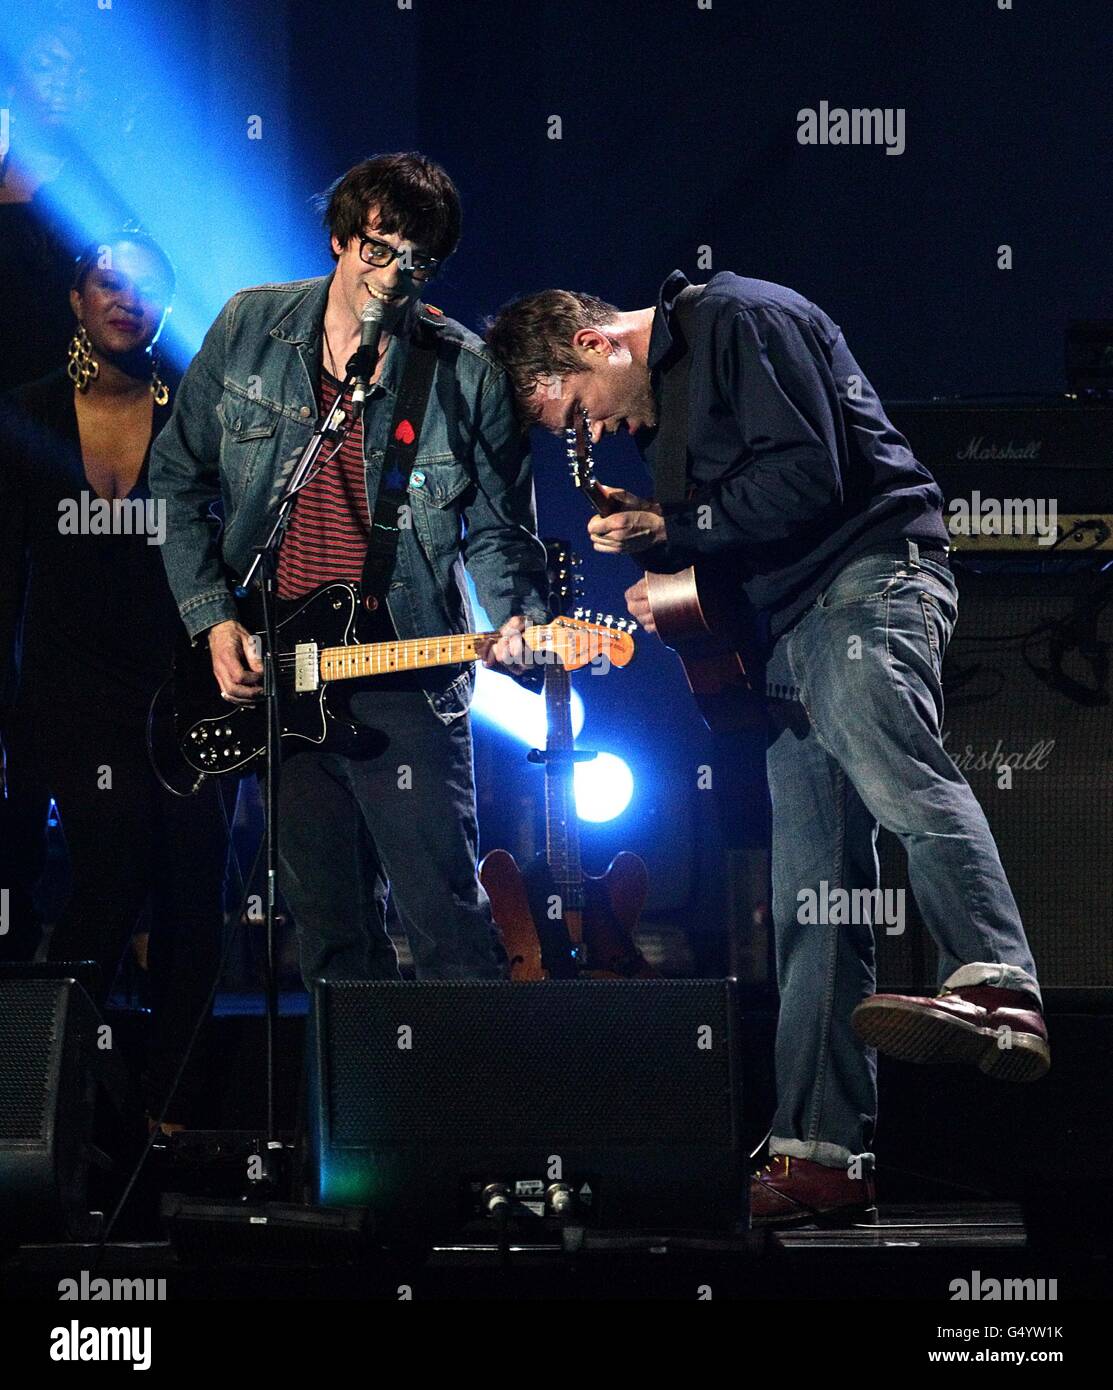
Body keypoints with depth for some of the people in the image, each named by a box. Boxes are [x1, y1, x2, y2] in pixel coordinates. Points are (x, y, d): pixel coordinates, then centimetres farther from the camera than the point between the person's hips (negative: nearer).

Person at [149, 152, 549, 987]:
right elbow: (180, 480, 9)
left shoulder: (467, 376, -4)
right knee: (332, 932, 10)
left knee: (450, 928, -8)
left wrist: (517, 622, -14)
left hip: (408, 689, -3)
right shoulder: (250, 330, 2)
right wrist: (212, 618, 2)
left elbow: (500, 529, 5)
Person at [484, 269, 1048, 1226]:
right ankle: (824, 1157, 2)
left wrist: (667, 527, -6)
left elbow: (808, 477, -14)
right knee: (810, 898, 3)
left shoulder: (743, 319, -4)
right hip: (791, 628, 10)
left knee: (891, 768, -37)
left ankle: (1000, 994, -55)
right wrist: (667, 586, 10)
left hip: (872, 575, -10)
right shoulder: (658, 401, 25)